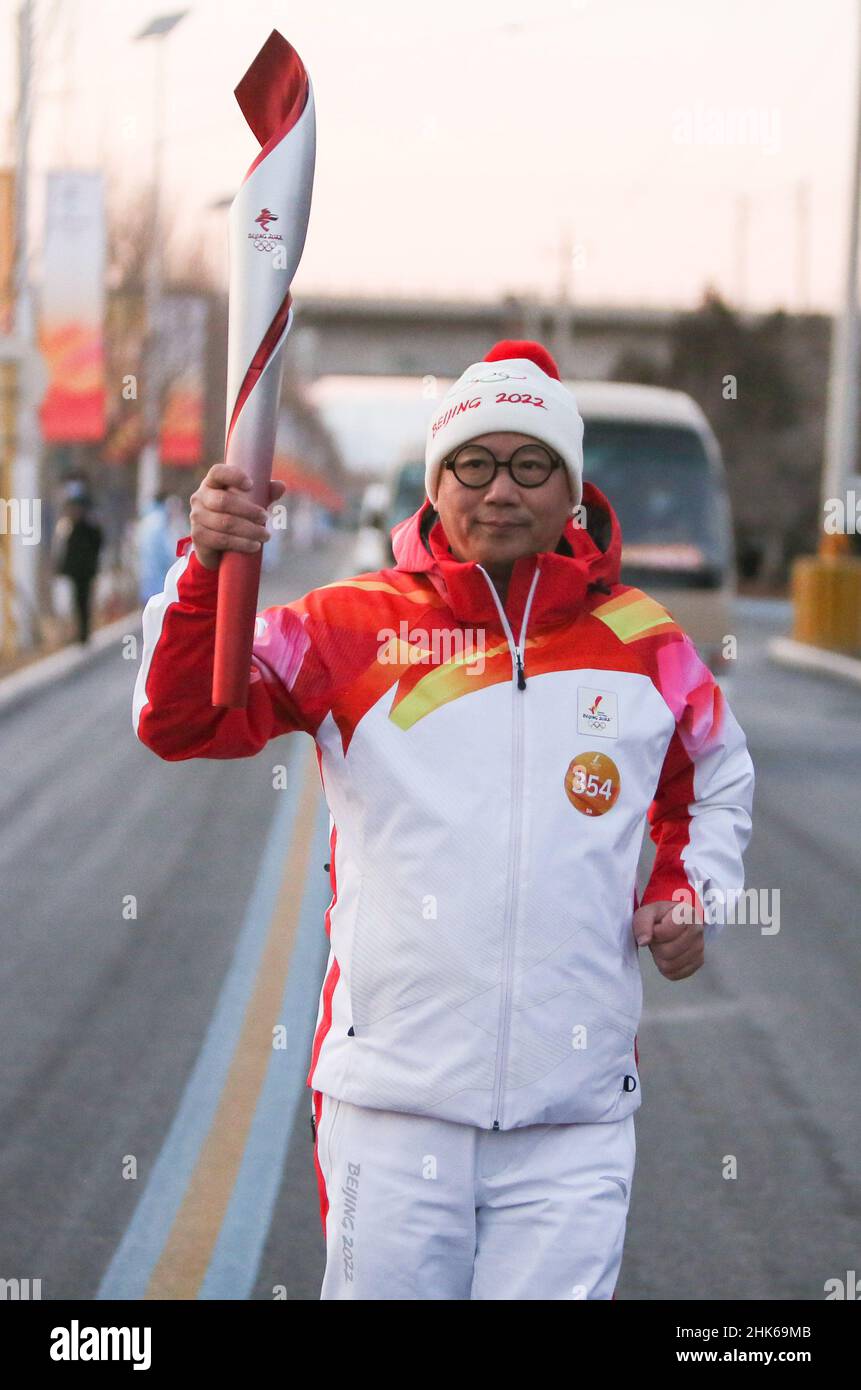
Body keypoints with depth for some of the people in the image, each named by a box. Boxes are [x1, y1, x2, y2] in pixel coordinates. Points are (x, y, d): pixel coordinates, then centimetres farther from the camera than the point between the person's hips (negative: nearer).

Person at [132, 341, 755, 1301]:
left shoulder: (643, 644, 8)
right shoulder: (351, 629, 2)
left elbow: (718, 781, 27)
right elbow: (179, 723, -8)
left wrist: (693, 892, 9)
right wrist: (207, 566, -23)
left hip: (575, 1121, 1)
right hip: (395, 1102, -1)